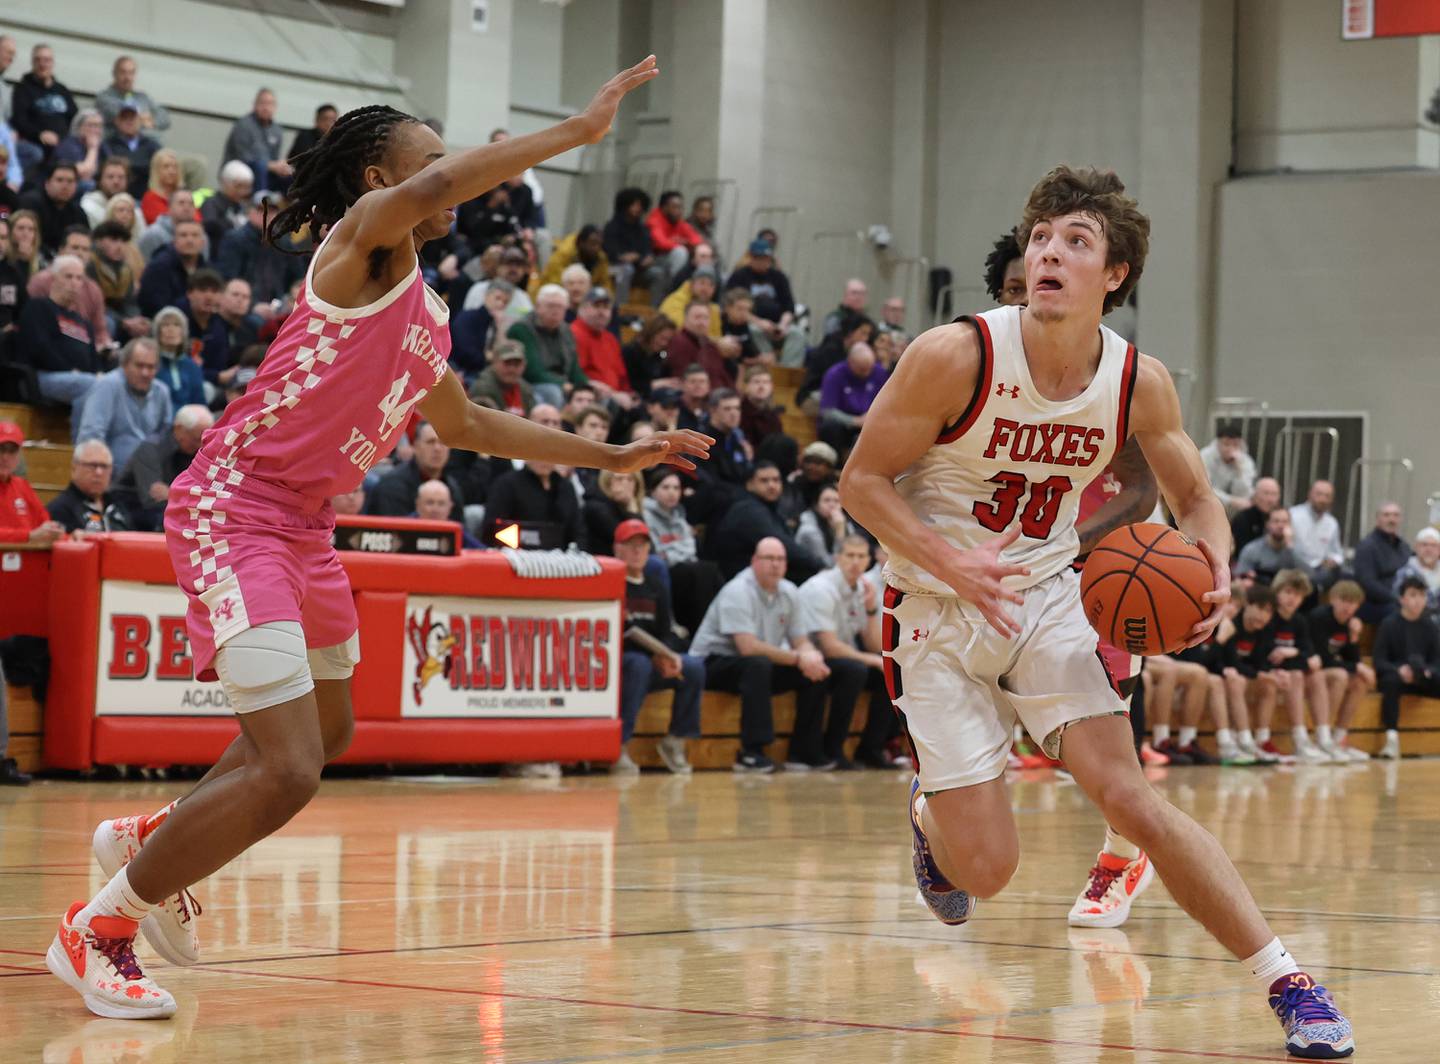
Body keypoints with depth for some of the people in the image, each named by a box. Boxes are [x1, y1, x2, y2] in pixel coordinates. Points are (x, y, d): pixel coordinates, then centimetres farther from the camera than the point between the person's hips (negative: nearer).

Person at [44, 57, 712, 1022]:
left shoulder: (424, 311, 15)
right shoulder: (364, 239, -11)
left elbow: (467, 424, 30)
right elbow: (431, 189, -35)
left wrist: (615, 456, 30)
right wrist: (576, 131, -30)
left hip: (302, 525, 10)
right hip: (233, 510, -10)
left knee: (327, 732, 27)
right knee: (286, 772, -16)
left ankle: (154, 840, 46)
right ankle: (99, 926, 0)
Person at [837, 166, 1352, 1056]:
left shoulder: (1140, 383, -9)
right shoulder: (956, 356, -21)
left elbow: (1196, 496, 7)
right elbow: (862, 481, -13)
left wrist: (1214, 567, -17)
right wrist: (952, 562, -29)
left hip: (1048, 598, 2)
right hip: (940, 613, -2)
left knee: (1128, 796, -14)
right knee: (988, 868, -5)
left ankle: (1287, 981, -6)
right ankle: (929, 814, 33)